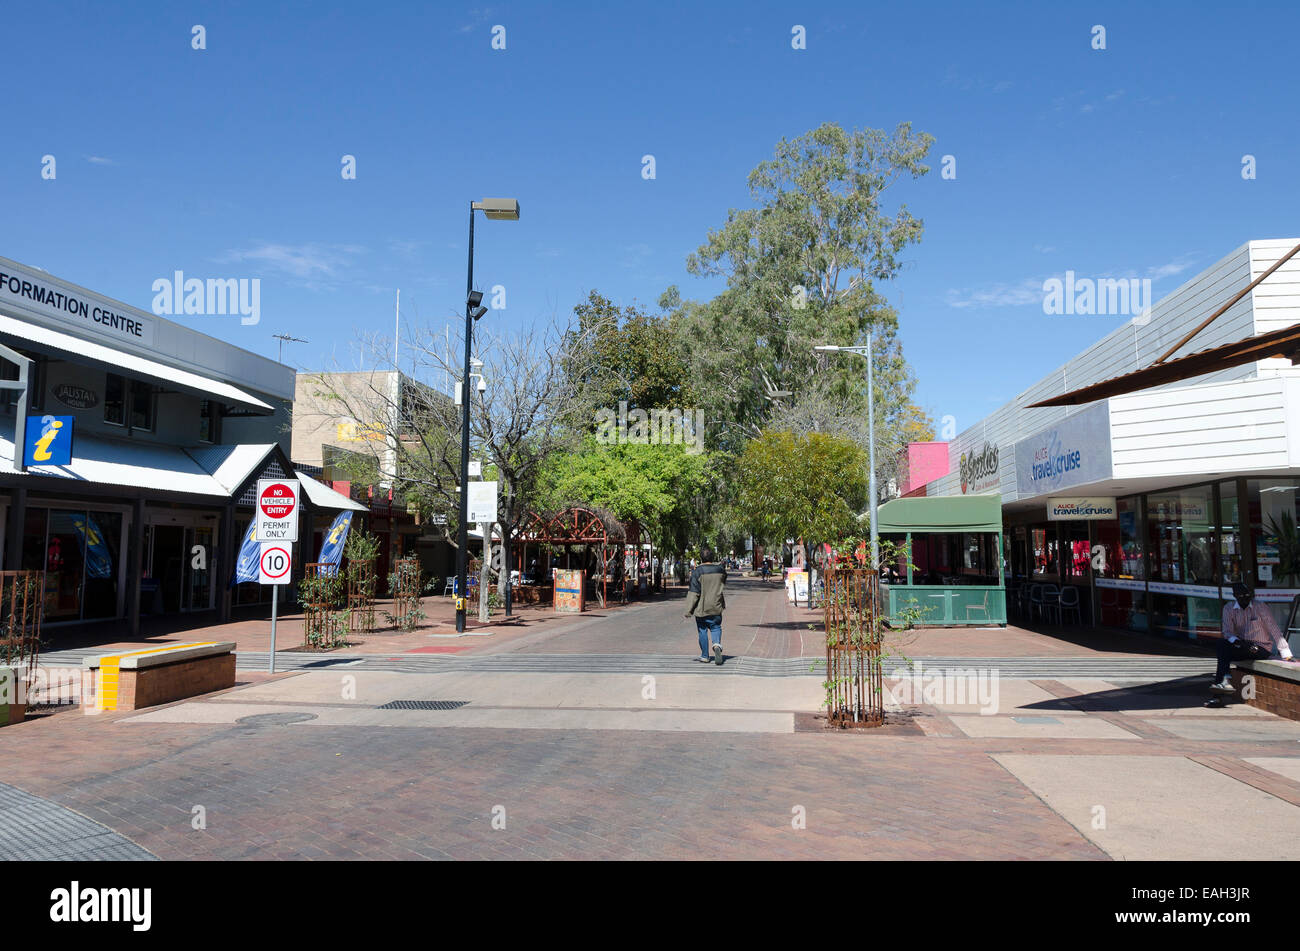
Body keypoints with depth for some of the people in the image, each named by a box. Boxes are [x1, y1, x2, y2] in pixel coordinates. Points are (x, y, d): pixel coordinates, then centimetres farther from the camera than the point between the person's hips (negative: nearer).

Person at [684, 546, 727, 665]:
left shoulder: (697, 572, -14)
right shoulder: (720, 570, 1)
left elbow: (694, 592, -15)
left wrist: (688, 610, -11)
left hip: (701, 608, -3)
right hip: (716, 607, 3)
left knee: (703, 631, 9)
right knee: (716, 627, 14)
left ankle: (705, 656, 16)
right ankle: (717, 644, -15)